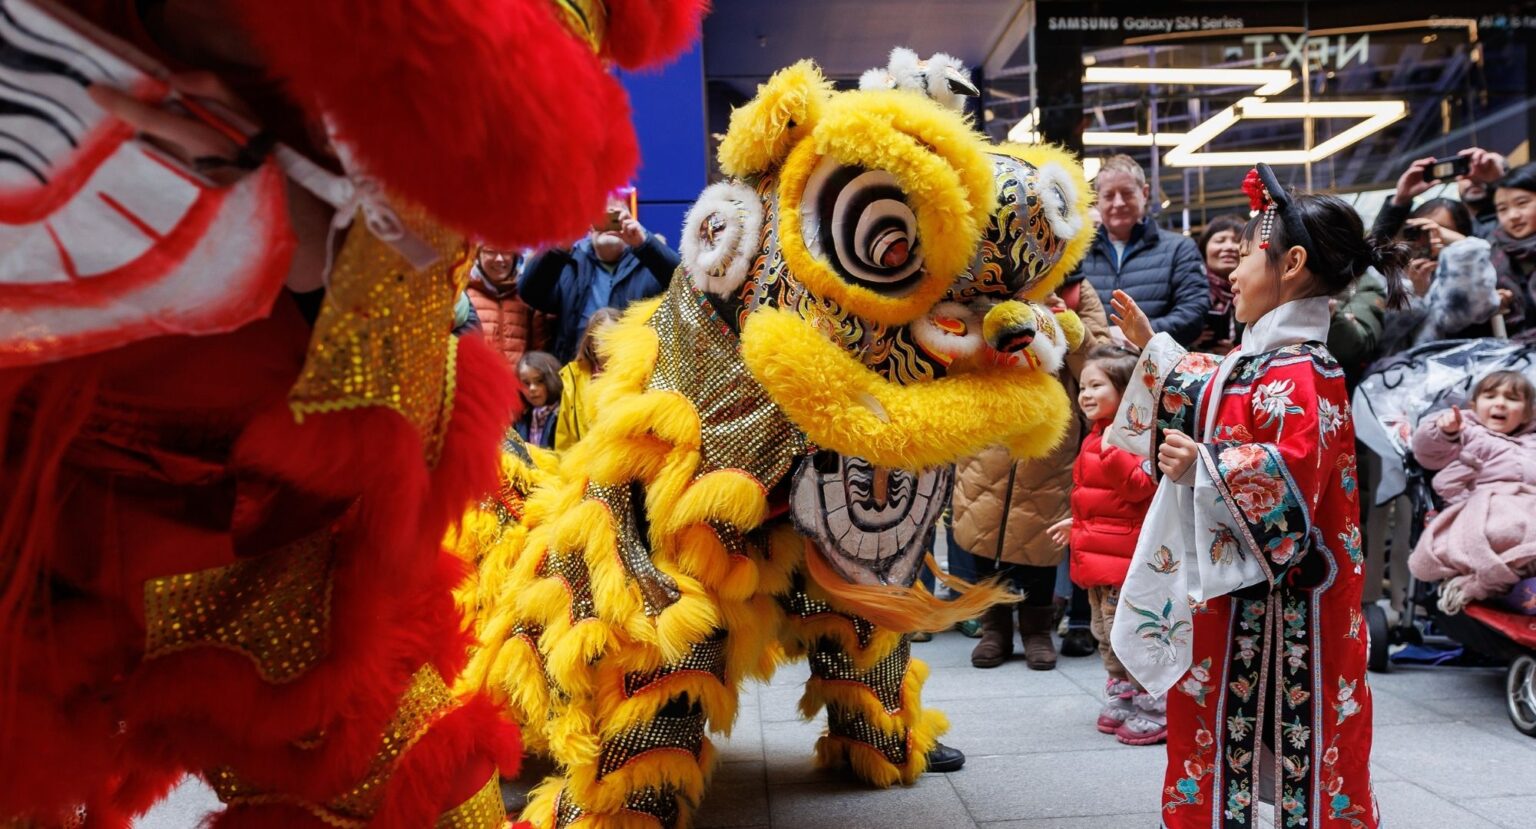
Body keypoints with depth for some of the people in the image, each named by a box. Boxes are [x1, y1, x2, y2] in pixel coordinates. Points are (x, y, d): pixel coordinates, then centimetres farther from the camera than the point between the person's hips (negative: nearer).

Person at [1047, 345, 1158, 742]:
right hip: (1096, 558, 11)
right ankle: (1122, 702, 30)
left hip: (1124, 558, -11)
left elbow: (1143, 486, -29)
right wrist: (1077, 523, 28)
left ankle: (1154, 711, 6)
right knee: (1106, 635, 18)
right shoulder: (1097, 437, 15)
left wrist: (1114, 452, -36)